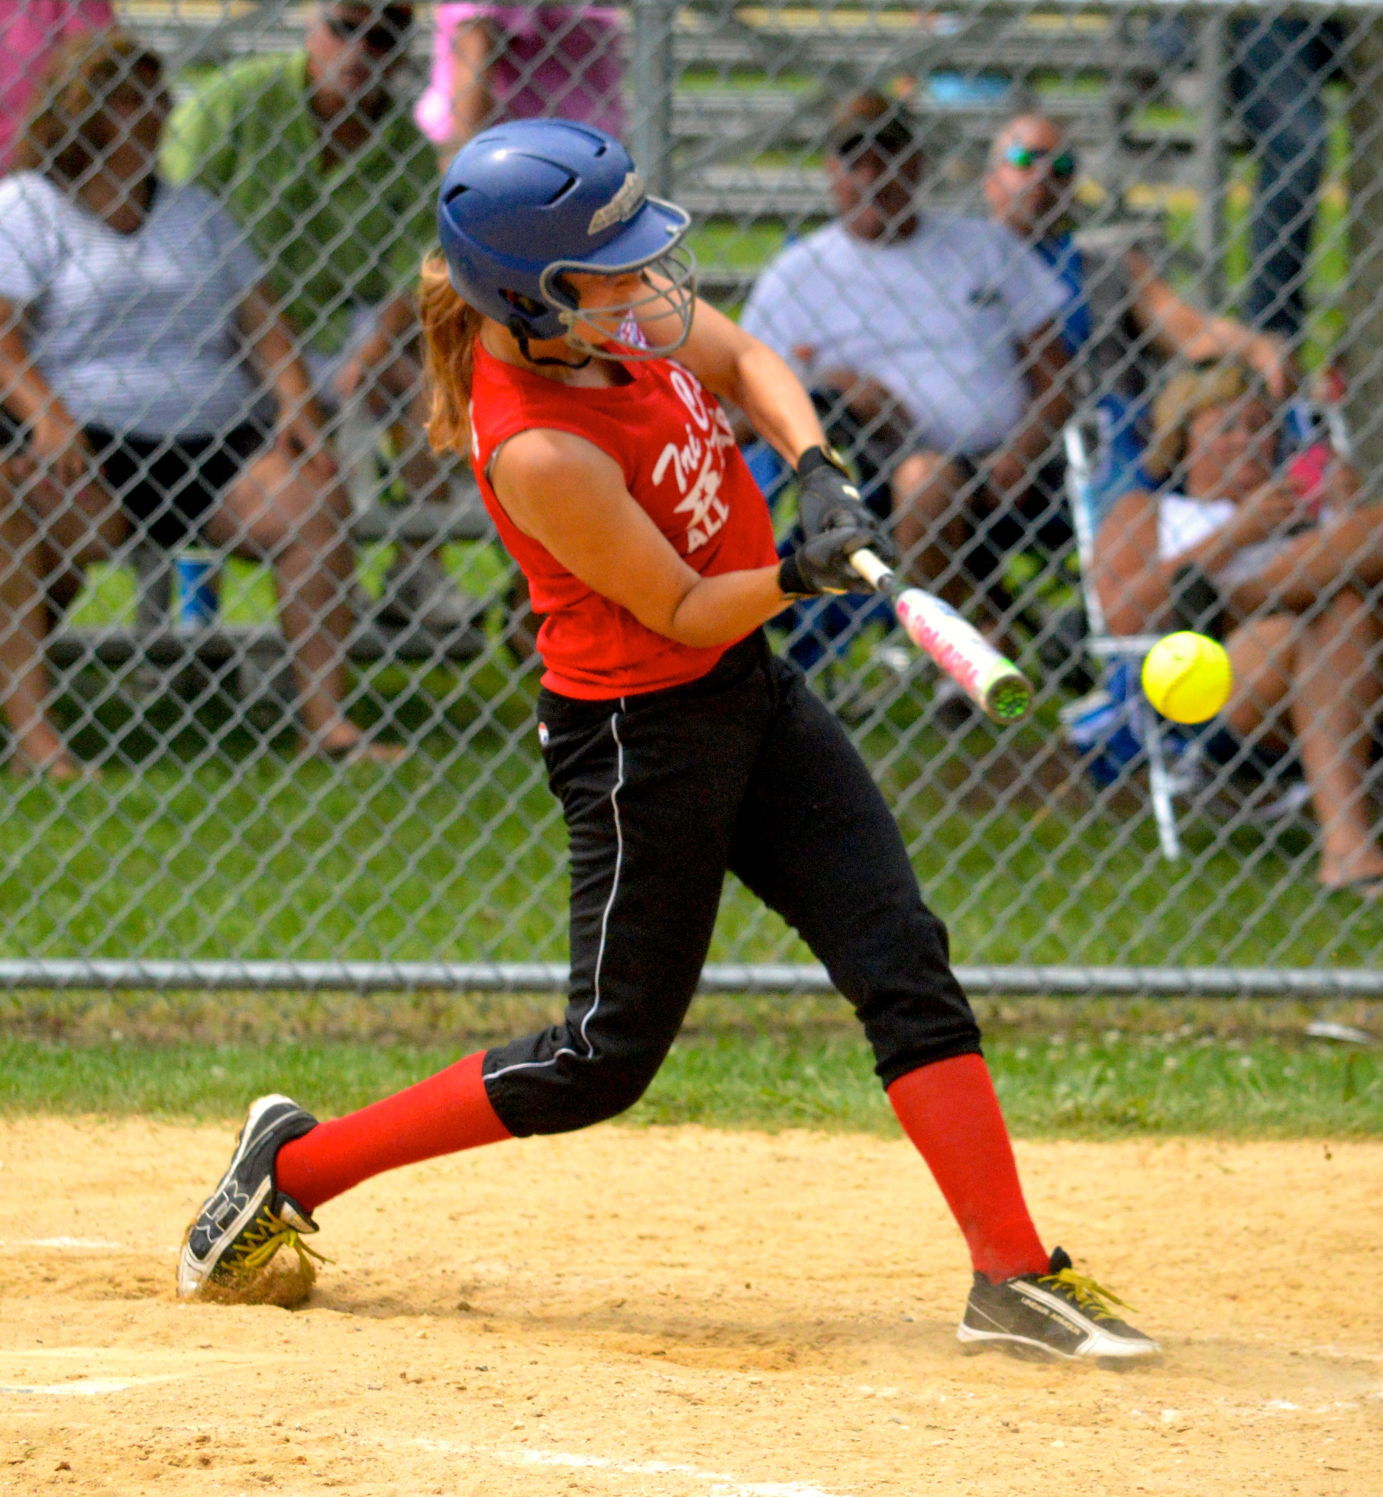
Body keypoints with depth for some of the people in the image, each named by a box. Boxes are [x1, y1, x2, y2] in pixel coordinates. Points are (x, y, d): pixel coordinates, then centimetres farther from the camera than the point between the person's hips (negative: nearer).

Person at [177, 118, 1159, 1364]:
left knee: (904, 961, 1)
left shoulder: (616, 310, -8)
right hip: (641, 735, -8)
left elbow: (741, 360, 10)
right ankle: (295, 1165, 16)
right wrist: (795, 575, -33)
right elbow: (684, 612, -19)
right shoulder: (538, 451, -29)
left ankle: (1014, 1275, 2)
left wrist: (816, 466, -6)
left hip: (751, 697, 8)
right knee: (605, 1058, 1)